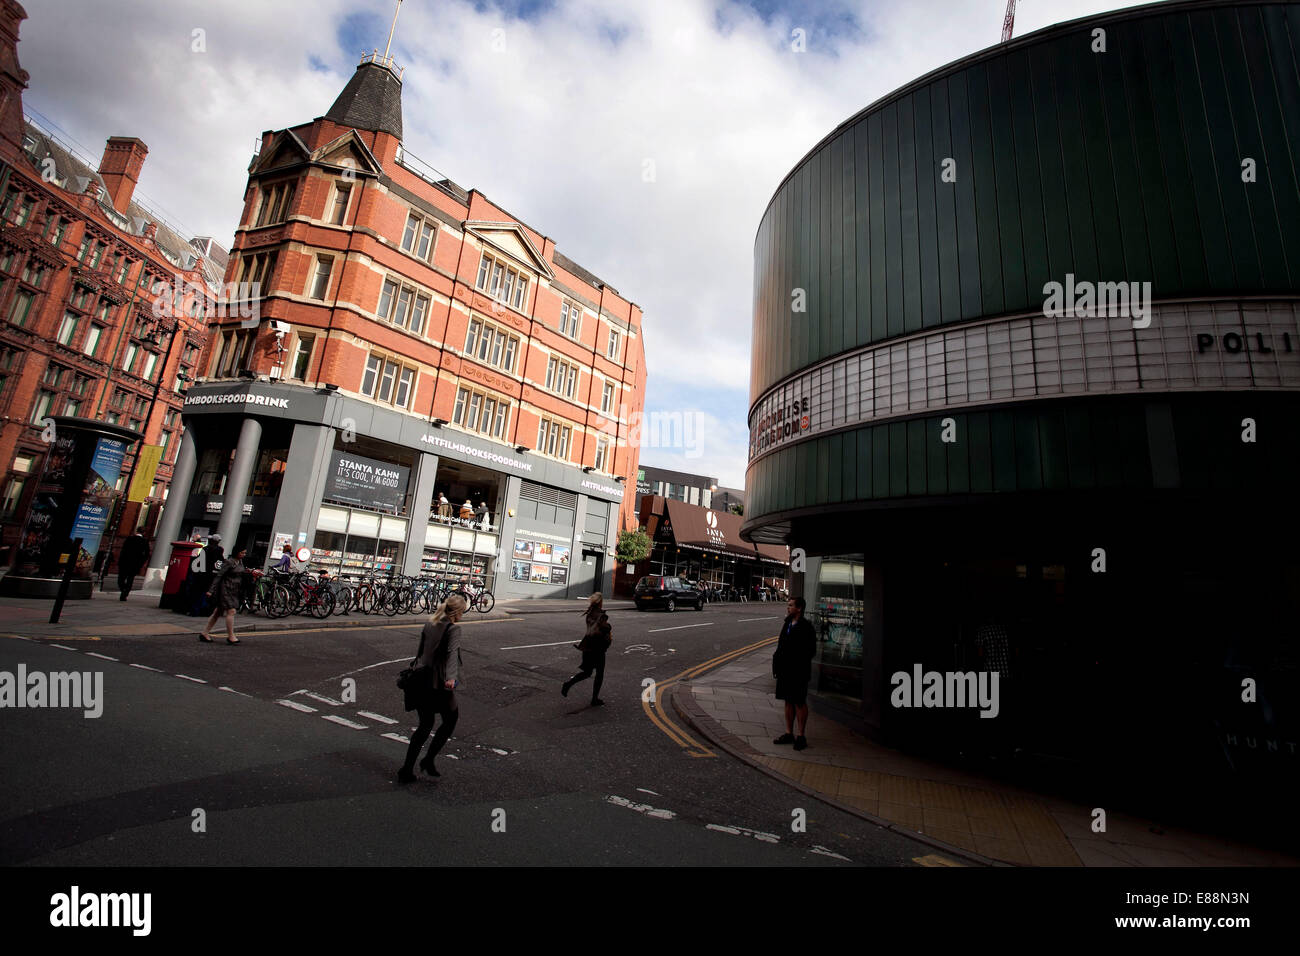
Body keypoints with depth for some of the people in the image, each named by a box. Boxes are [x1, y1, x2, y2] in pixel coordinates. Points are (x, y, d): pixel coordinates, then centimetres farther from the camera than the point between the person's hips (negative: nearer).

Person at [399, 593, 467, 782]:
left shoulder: (430, 624, 9)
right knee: (450, 720, 15)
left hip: (422, 679, 7)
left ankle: (407, 770, 15)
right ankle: (429, 760, 13)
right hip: (438, 682, -7)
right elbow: (452, 653, -26)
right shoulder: (453, 628, -12)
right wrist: (451, 677, -36)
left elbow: (420, 651, 17)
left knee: (425, 725, 17)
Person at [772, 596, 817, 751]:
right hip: (785, 671, 7)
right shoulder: (787, 624, 11)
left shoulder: (806, 628, -13)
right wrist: (777, 664, 8)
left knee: (799, 703, 3)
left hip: (798, 672, -7)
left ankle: (801, 736, 14)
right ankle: (789, 733, 24)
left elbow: (811, 651, -14)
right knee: (788, 701, 14)